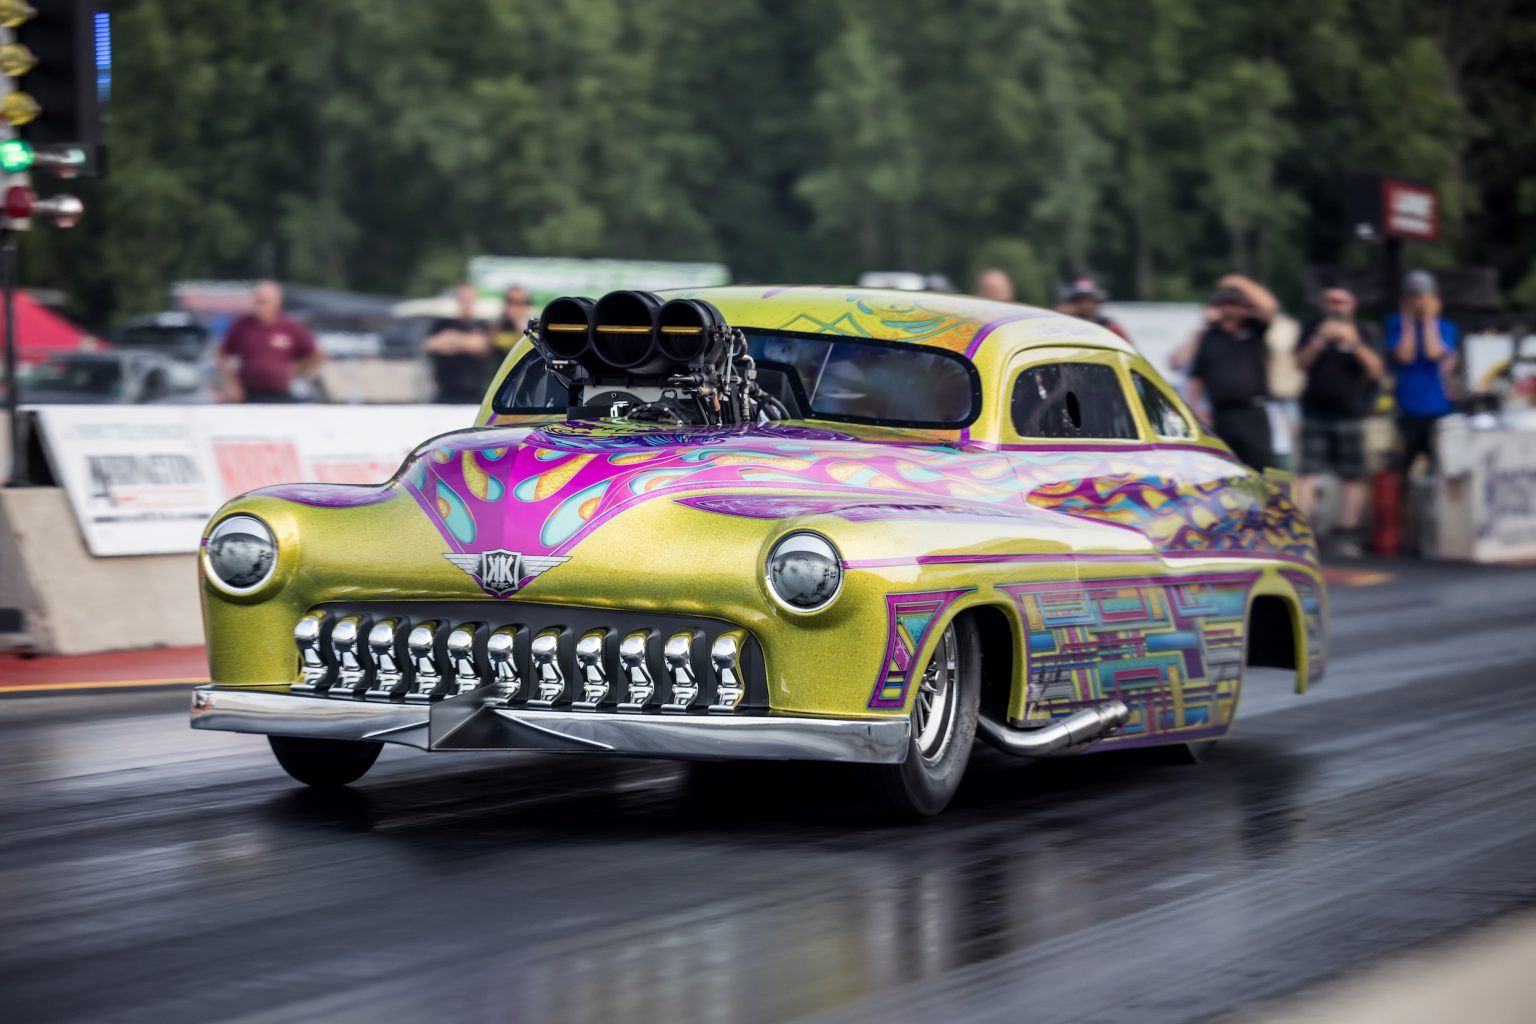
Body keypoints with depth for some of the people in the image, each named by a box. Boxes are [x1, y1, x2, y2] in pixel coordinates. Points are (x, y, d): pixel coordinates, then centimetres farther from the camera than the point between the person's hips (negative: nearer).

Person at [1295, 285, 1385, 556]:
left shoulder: (1367, 333, 6)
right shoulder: (1313, 330, 11)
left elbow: (1376, 371, -4)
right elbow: (1301, 363, 0)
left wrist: (1355, 344, -18)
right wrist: (1319, 341, -16)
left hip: (1350, 414, -1)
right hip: (1315, 412, 1)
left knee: (1352, 477, -2)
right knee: (1307, 472, -7)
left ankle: (1347, 534, 3)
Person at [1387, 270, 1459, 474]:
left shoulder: (1446, 328, 3)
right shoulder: (1397, 324, 4)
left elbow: (1434, 353, -15)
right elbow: (1404, 356, -11)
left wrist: (1429, 319, -8)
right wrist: (1410, 321, -7)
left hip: (1438, 409, 0)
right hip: (1408, 409, 0)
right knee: (1401, 469, 1)